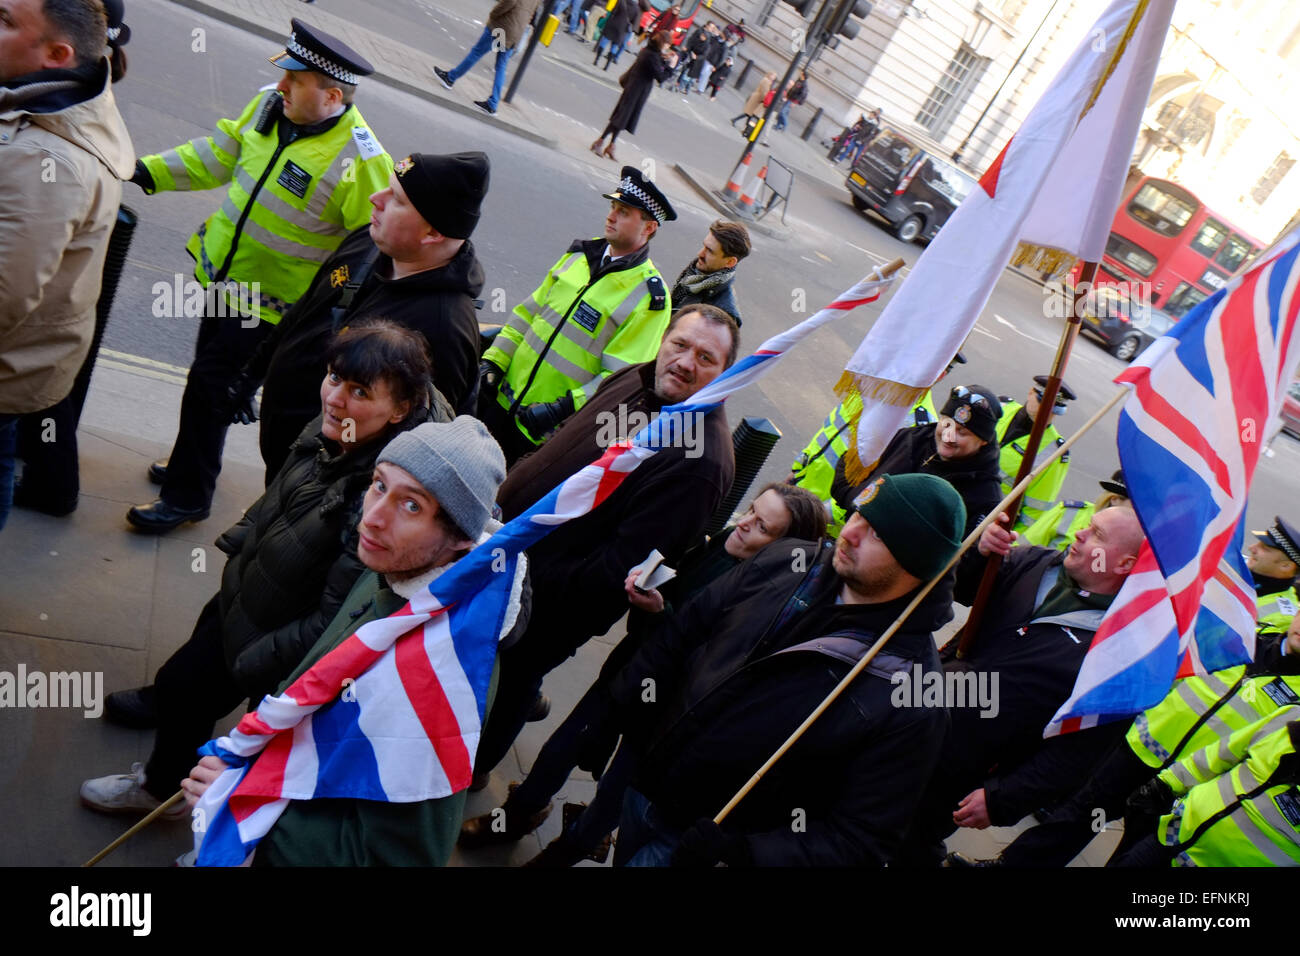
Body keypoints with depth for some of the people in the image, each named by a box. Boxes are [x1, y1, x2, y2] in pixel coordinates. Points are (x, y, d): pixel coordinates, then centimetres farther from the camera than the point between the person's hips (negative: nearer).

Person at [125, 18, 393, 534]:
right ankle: (193, 459, 46)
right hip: (222, 275, 8)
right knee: (210, 371, 23)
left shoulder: (359, 161, -26)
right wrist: (149, 173, 4)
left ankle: (186, 495, 19)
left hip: (267, 302, -7)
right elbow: (218, 153, 10)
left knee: (208, 387, -1)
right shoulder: (271, 105, -5)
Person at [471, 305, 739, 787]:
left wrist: (530, 586, -26)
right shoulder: (633, 380, -5)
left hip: (545, 611, -7)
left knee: (507, 681, 18)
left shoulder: (701, 460, -32)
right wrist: (498, 508, 6)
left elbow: (622, 567, -31)